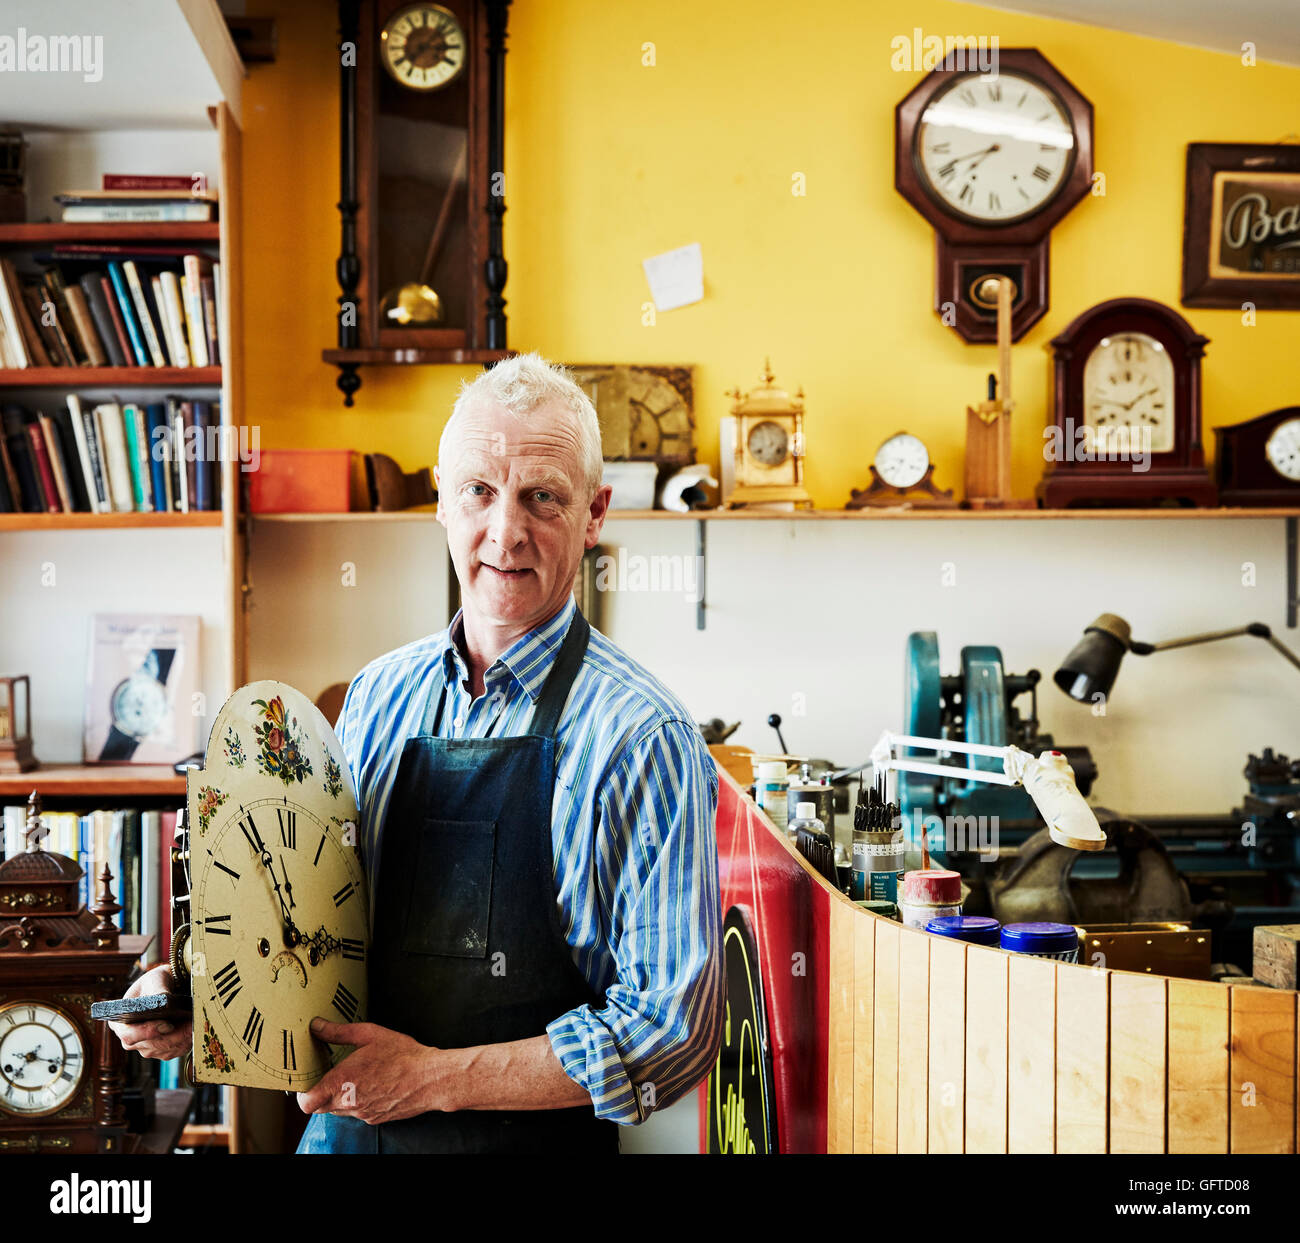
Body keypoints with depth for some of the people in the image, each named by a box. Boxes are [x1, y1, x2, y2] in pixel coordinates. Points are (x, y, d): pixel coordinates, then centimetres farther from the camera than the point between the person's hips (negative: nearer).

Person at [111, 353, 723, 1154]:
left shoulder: (642, 739, -17)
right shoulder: (379, 697, 0)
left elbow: (674, 1031, -18)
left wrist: (437, 1077, -19)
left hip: (533, 1141, -4)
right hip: (345, 1129, 5)